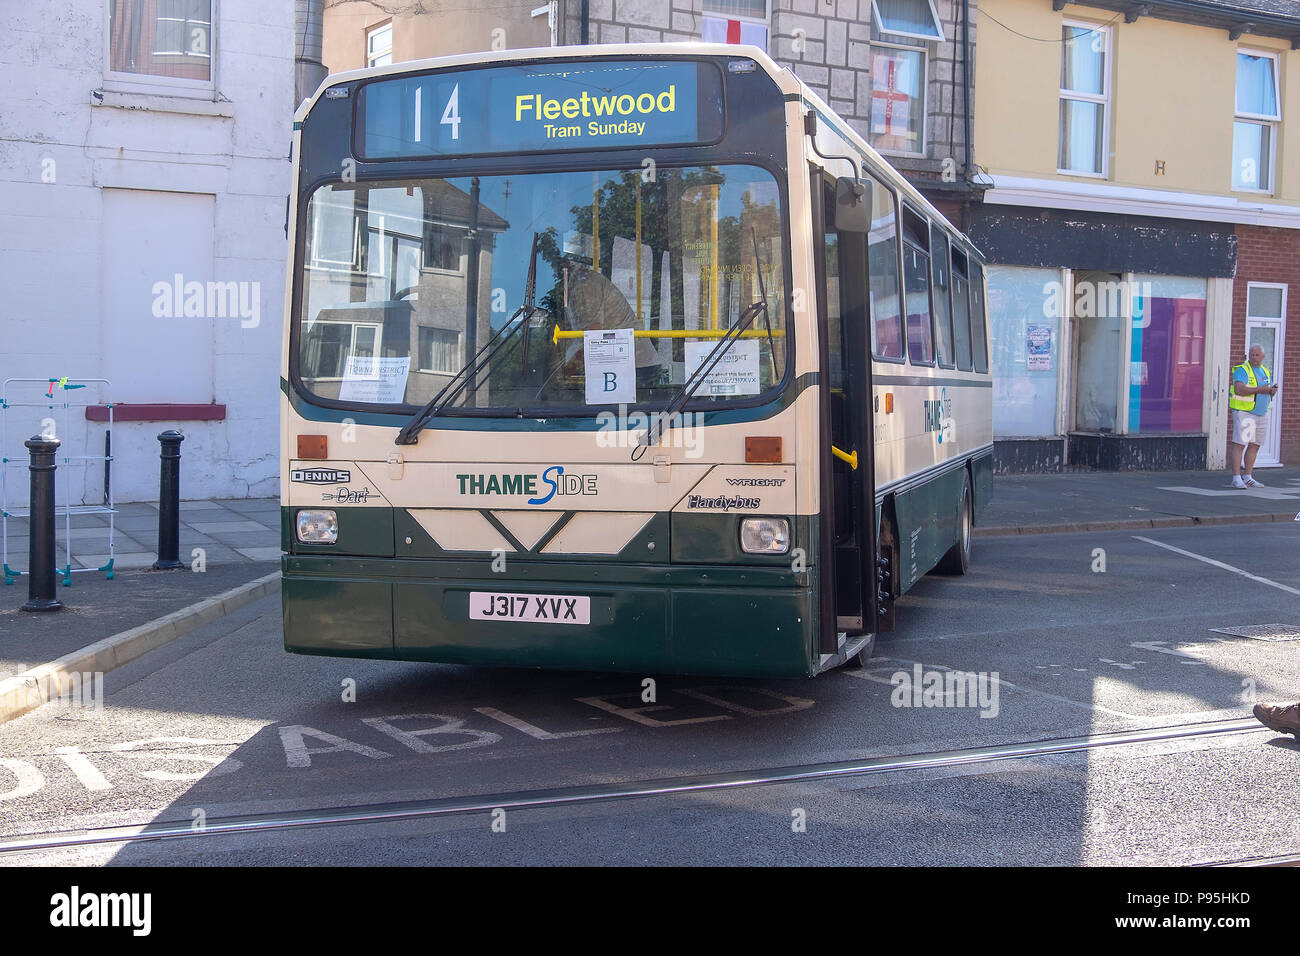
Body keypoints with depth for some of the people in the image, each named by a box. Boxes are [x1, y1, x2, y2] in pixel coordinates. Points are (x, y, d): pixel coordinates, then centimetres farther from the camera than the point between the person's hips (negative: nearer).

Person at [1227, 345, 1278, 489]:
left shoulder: (1264, 372, 14)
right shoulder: (1242, 370, -10)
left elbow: (1269, 393, 18)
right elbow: (1238, 389, -24)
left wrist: (1272, 391, -5)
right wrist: (1259, 389, -27)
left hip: (1261, 414, 8)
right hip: (1244, 413, -8)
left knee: (1254, 446, 9)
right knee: (1239, 444, -11)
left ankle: (1247, 478, 15)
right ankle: (1236, 479, -12)